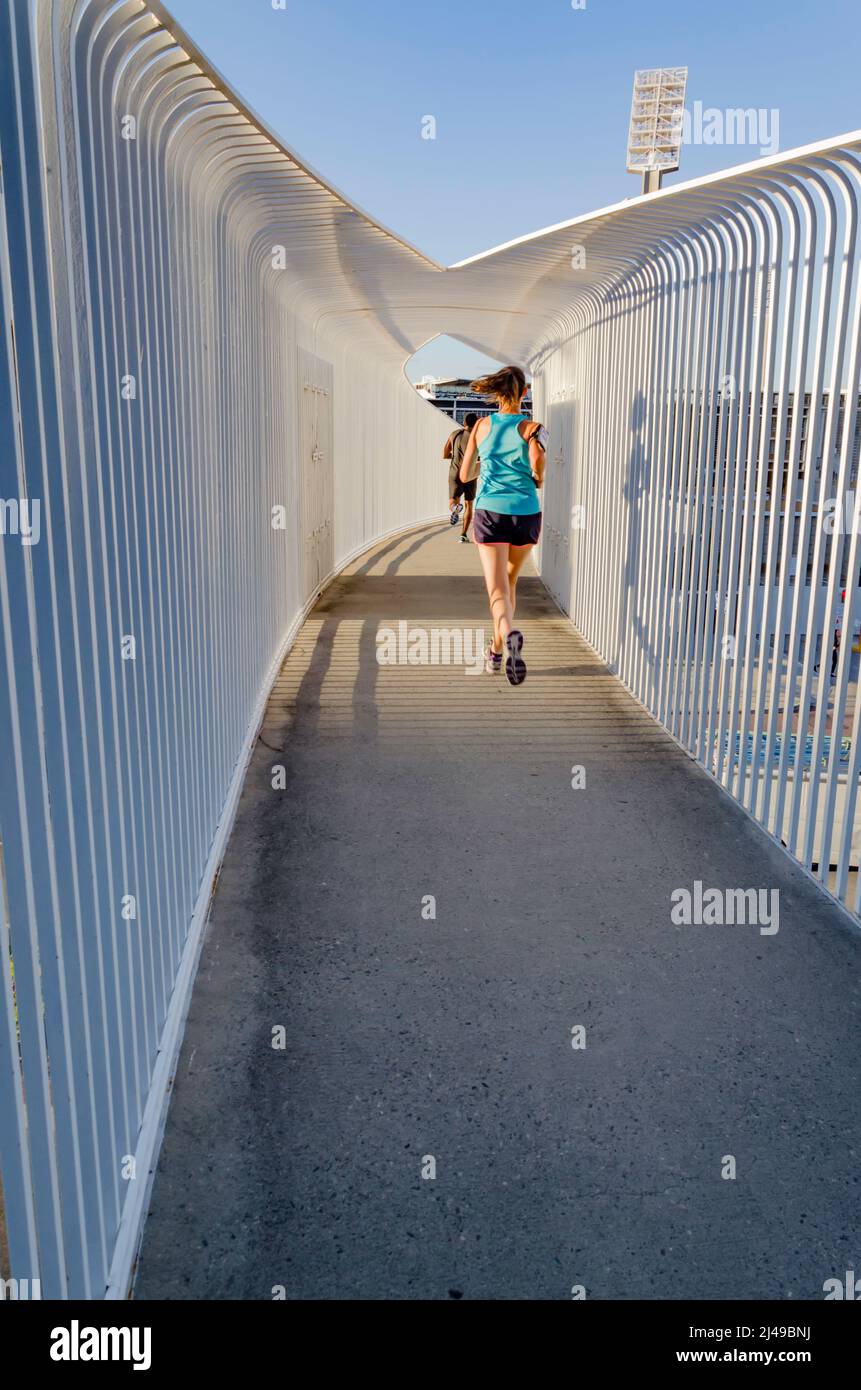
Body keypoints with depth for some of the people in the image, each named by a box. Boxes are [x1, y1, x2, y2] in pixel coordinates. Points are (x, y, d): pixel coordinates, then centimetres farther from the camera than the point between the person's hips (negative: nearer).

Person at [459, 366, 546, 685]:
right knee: (510, 581, 22)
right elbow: (537, 459, -22)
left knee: (497, 588, -10)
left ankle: (509, 634, -42)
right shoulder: (531, 427, -1)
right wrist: (538, 480, 0)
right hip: (526, 512, 1)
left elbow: (464, 475, 11)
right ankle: (497, 650, 30)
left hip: (491, 512, -1)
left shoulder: (482, 426, 6)